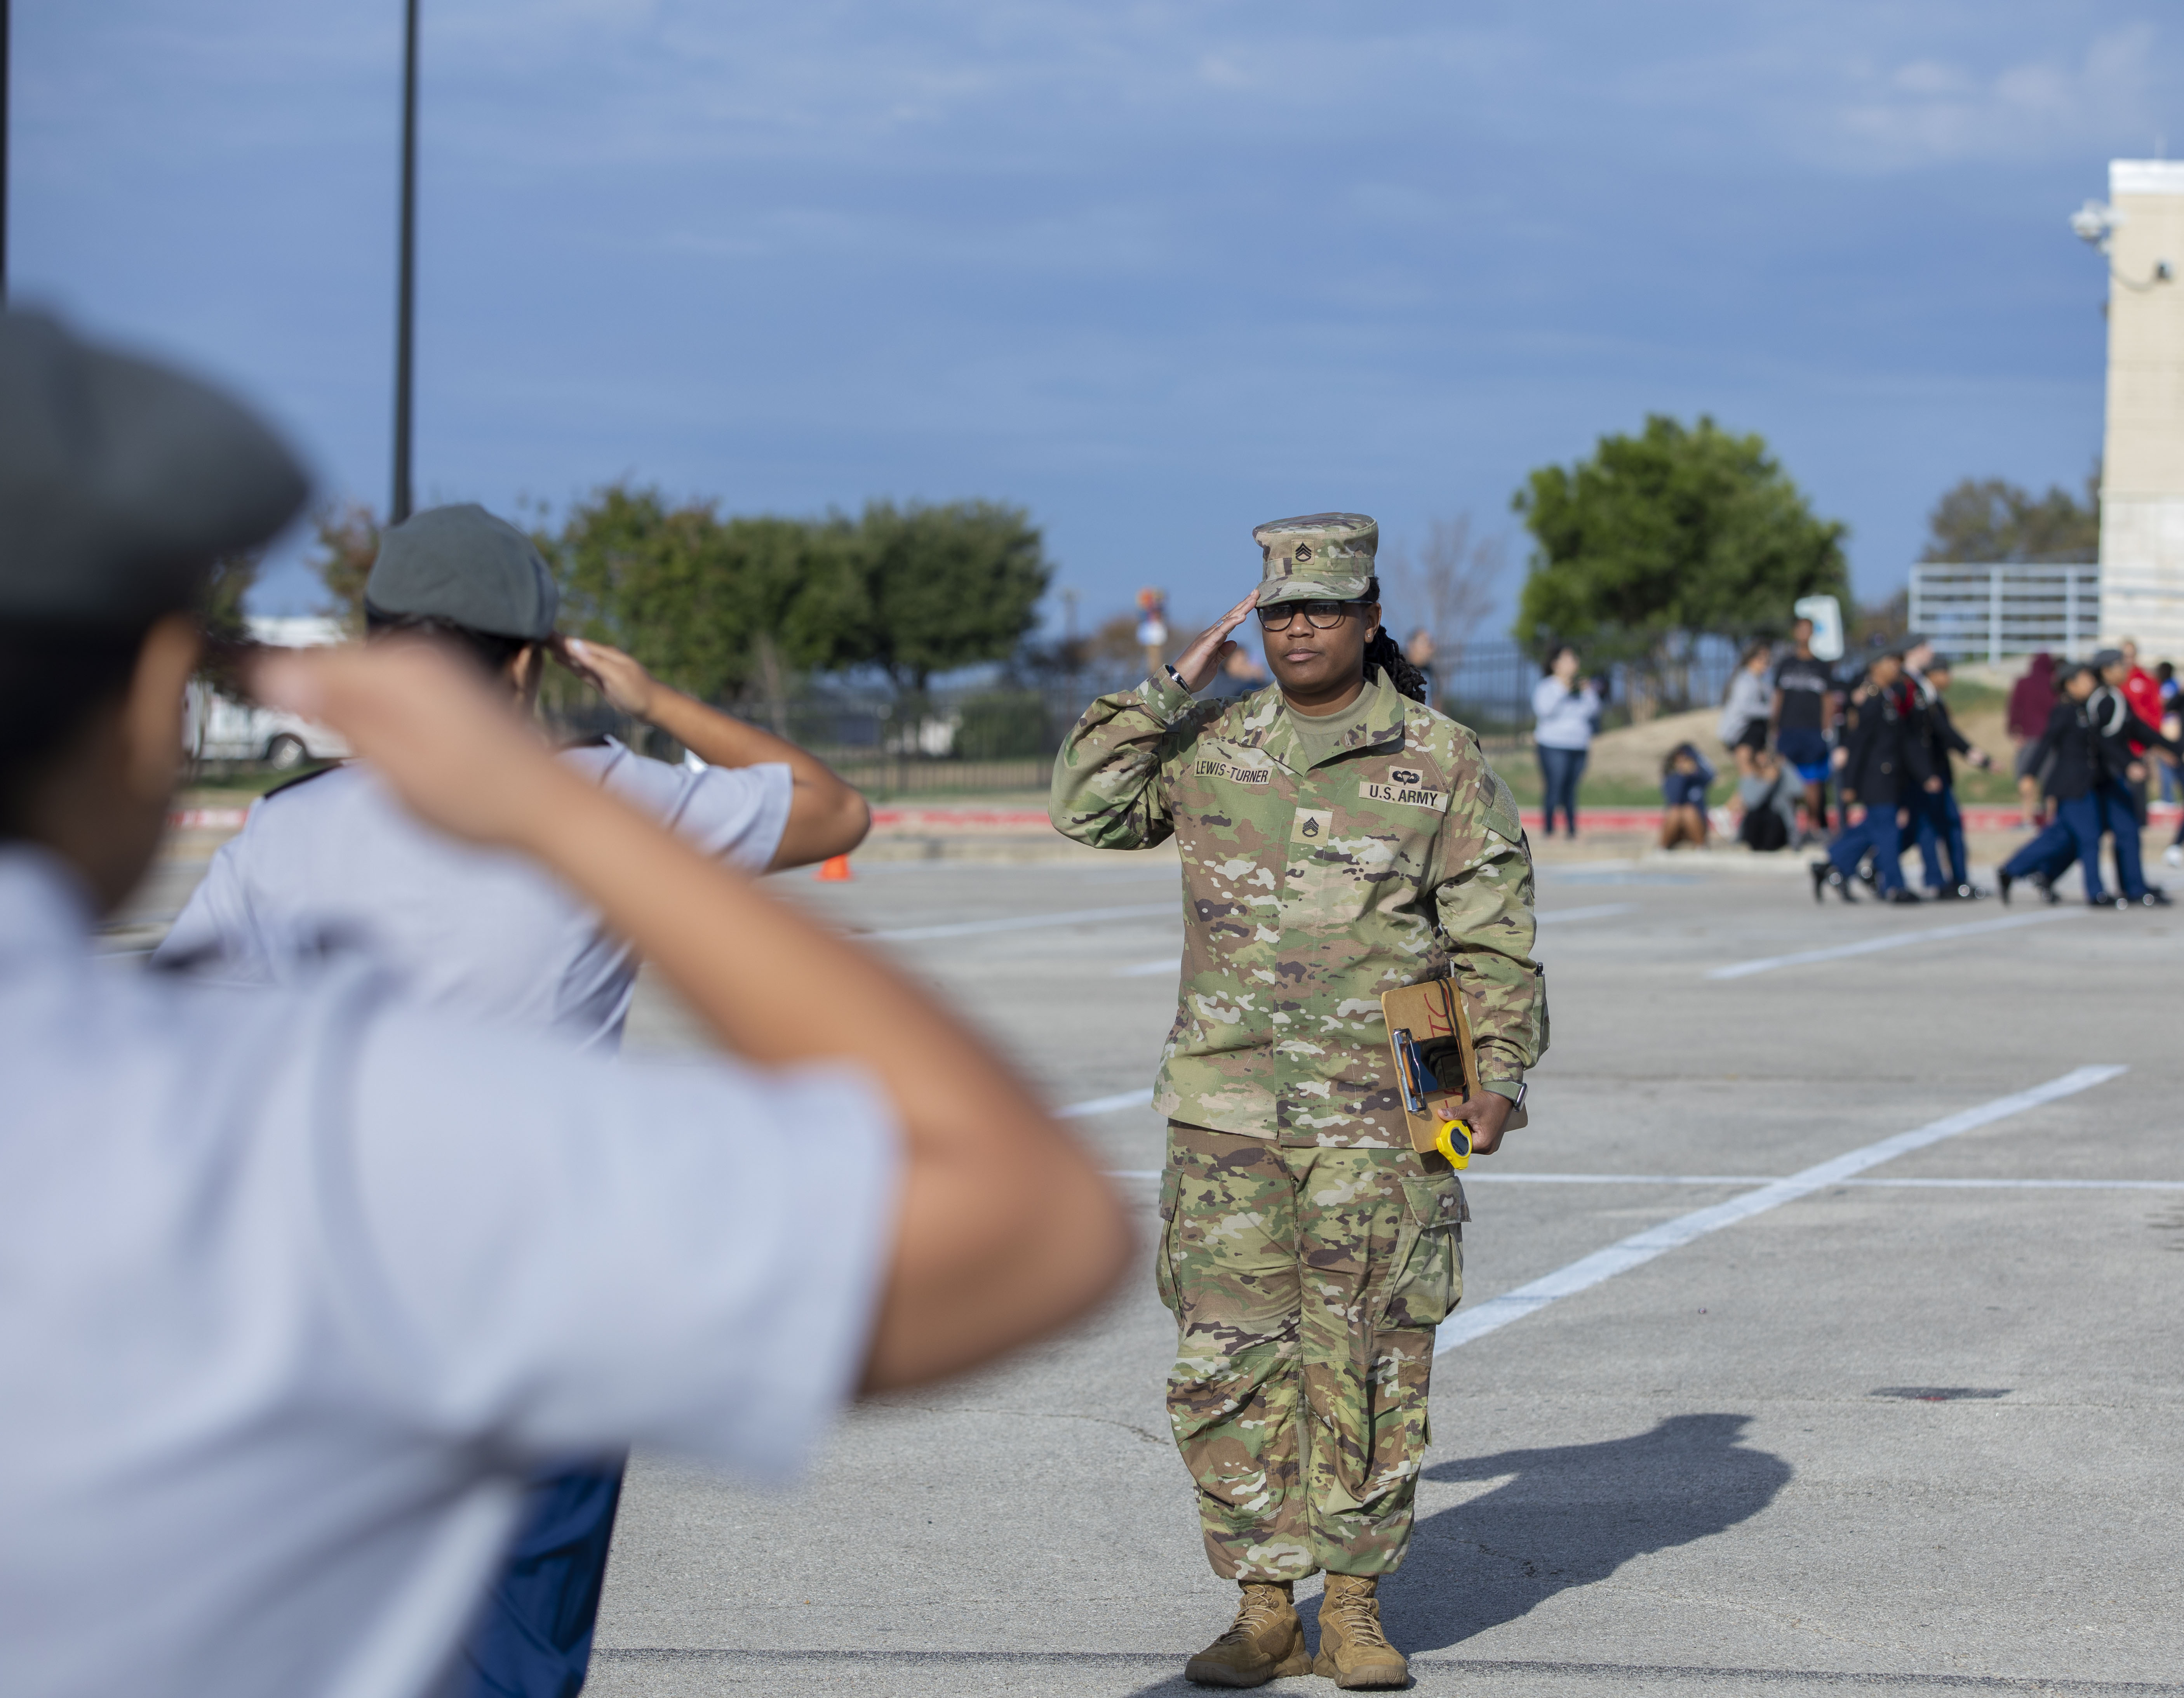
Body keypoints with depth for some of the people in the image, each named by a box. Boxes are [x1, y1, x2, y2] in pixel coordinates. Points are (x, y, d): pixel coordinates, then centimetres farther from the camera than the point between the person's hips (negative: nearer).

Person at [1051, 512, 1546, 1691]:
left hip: (1380, 1119, -2)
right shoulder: (1210, 753, 10)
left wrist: (1500, 1076, -4)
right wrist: (1170, 689, -1)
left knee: (1367, 1364, 1)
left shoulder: (1442, 762, 2)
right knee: (1227, 1361, 0)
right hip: (1227, 1109, 2)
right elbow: (1085, 807, 2)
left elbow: (1494, 940, 3)